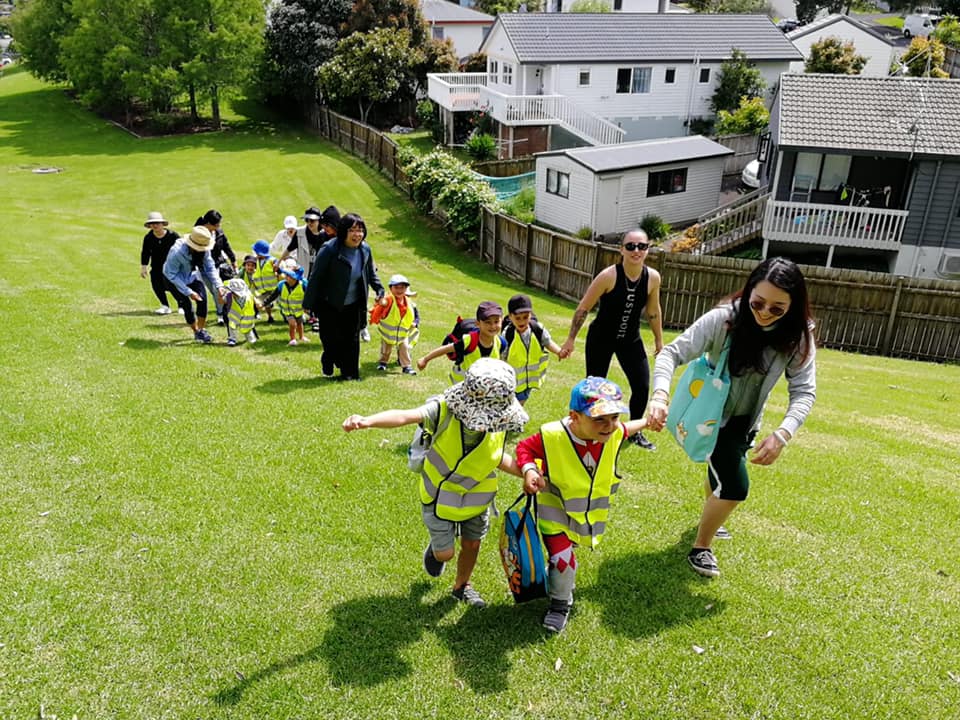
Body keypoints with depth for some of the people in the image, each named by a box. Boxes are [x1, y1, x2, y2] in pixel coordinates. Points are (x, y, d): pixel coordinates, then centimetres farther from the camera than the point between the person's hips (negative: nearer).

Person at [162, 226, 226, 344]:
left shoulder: (204, 250, -21)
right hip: (175, 279, -4)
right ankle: (196, 332, 15)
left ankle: (202, 330, 0)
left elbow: (210, 268, -11)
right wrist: (189, 292, -31)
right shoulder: (176, 252, -35)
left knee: (202, 298, -16)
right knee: (187, 305, -8)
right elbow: (172, 275, -27)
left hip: (192, 276, 4)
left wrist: (218, 286, -24)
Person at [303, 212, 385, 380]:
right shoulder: (329, 249, -19)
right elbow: (316, 276, -14)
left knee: (352, 339, 8)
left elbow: (371, 273, 15)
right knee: (331, 340, 0)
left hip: (353, 305, 4)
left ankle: (350, 373, 20)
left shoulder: (365, 250, -3)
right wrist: (308, 302, -13)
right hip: (329, 305, -4)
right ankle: (328, 367, 27)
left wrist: (379, 289, 2)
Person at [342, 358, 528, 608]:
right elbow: (405, 416, -51)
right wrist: (367, 420, -69)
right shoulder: (444, 410, -34)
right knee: (445, 553, 11)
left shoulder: (499, 427, -21)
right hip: (440, 498, -3)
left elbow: (497, 457, -1)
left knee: (472, 545, 20)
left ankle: (462, 586, 52)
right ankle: (435, 550, 51)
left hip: (477, 501, 3)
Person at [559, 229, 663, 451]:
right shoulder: (608, 276, -22)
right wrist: (570, 339, -10)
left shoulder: (653, 278, -10)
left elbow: (653, 311, 7)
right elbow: (583, 308, -14)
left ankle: (634, 431, 24)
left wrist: (659, 340, 15)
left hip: (631, 340, 4)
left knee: (642, 387, 1)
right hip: (601, 339, -3)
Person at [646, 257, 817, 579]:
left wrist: (783, 433, -40)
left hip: (746, 419, 5)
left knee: (722, 474, 27)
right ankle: (700, 547, 16)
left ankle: (708, 520, 58)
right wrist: (660, 395, -50)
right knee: (734, 486, -12)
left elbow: (803, 390, -23)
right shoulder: (724, 319, -30)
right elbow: (672, 353, -32)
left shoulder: (798, 335, -21)